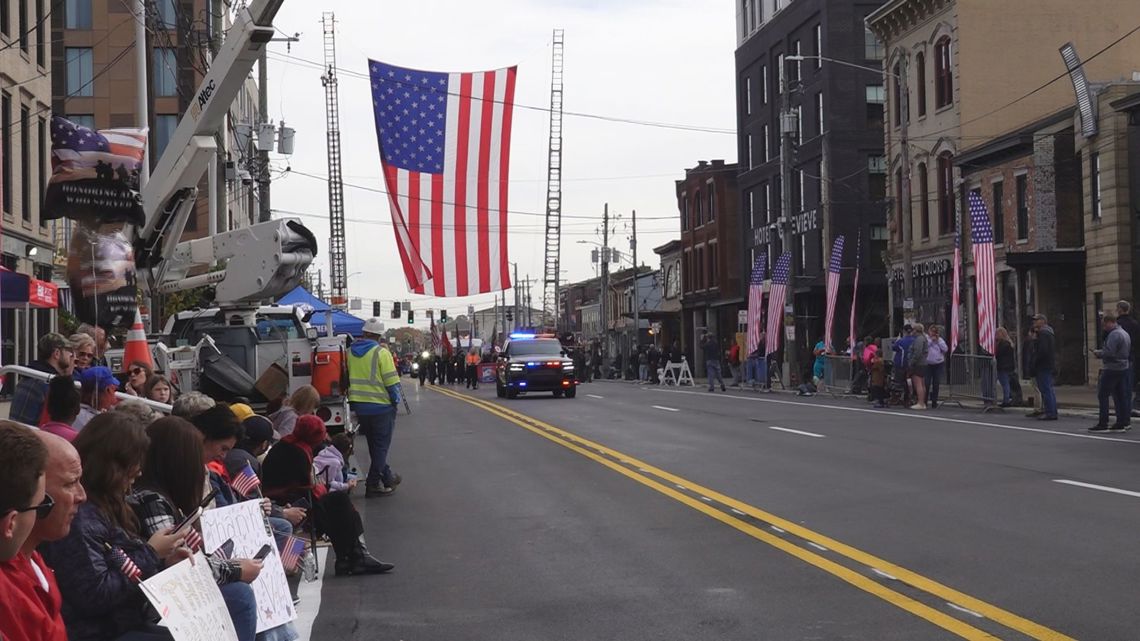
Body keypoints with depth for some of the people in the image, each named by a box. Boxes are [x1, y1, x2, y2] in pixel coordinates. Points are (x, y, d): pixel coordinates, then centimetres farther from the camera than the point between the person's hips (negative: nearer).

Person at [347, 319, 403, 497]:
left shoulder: (351, 352, 4)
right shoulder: (381, 353, -15)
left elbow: (348, 378, 13)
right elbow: (392, 381, -15)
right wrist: (395, 400, -1)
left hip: (359, 406, 6)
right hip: (381, 405, -6)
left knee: (373, 444, 19)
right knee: (381, 444, 3)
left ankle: (386, 475, 30)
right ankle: (373, 484, 1)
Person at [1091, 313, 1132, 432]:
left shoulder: (1114, 335, -17)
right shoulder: (1124, 333, 16)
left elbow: (1109, 352, -24)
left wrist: (1098, 353, -5)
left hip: (1112, 369, -10)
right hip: (1123, 367, 10)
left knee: (1102, 395, -5)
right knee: (1120, 396, 10)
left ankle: (1103, 424, -5)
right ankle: (1122, 423, 11)